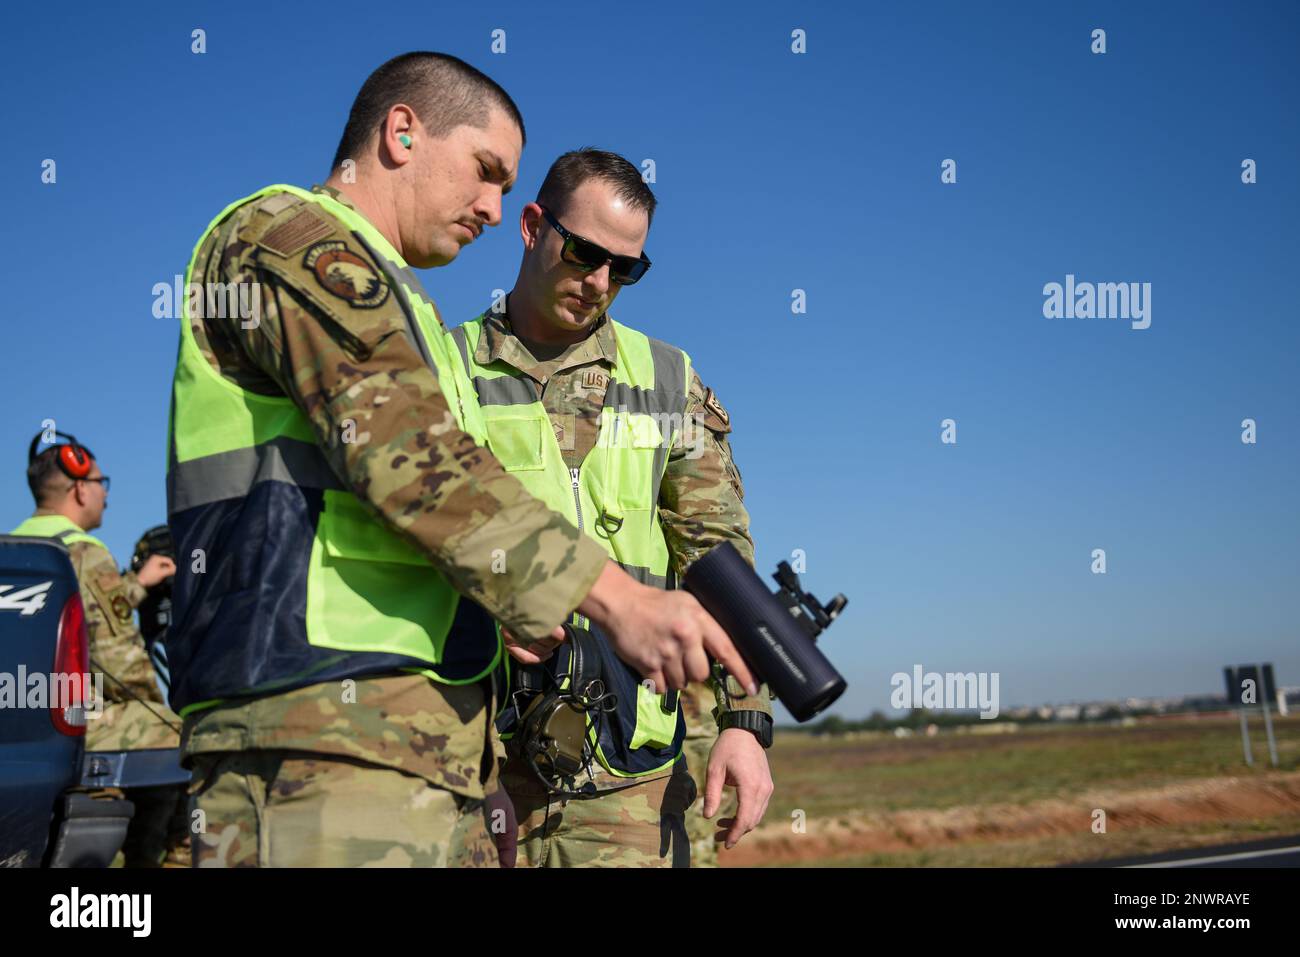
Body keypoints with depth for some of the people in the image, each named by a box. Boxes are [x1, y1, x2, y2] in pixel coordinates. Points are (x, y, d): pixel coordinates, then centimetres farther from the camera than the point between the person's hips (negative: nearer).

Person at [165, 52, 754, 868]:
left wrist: (500, 601, 11)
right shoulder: (283, 236, -1)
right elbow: (405, 454, -17)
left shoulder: (383, 296, 29)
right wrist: (614, 595, -21)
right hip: (326, 725, -9)